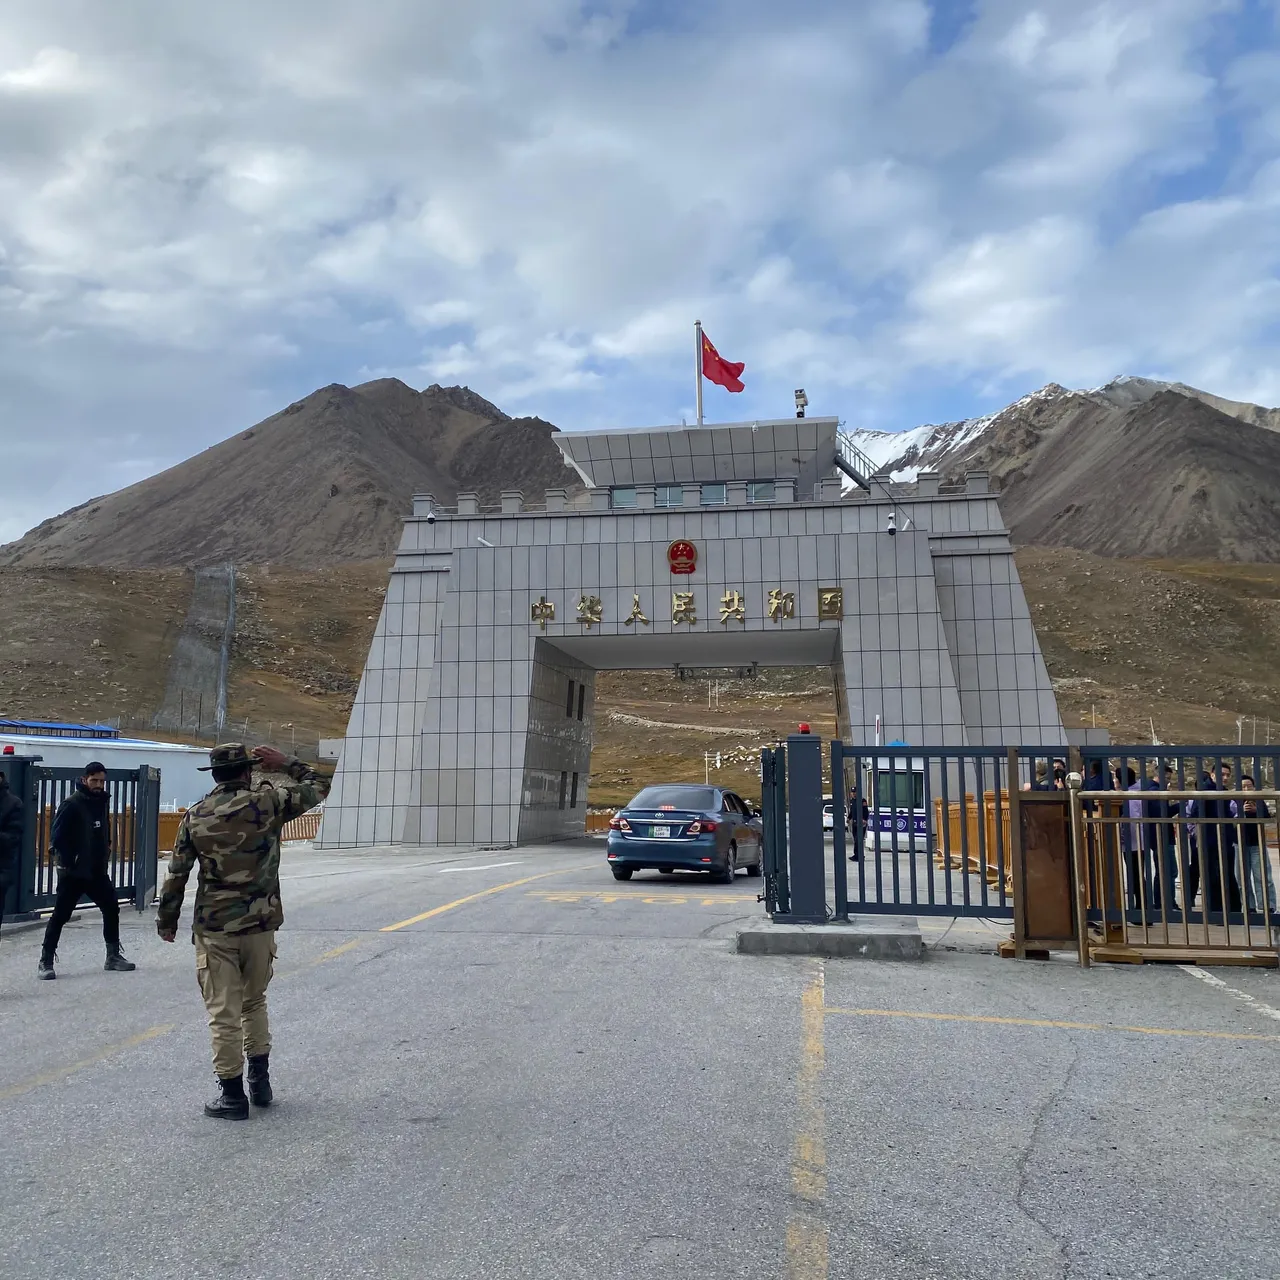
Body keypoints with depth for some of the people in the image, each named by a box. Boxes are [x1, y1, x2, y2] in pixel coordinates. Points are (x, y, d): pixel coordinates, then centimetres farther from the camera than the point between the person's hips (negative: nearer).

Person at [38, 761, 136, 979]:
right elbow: (57, 837, -17)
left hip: (97, 871, 7)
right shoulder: (72, 804, -15)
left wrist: (105, 851, 9)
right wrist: (68, 862, -16)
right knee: (60, 915, -1)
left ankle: (113, 957, 21)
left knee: (111, 909, 10)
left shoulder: (103, 801, 6)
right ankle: (46, 962, 11)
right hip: (73, 872, -7)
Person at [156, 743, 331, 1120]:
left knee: (224, 1012, 5)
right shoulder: (267, 803, -6)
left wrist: (166, 921, 13)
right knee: (255, 1003, 20)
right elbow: (319, 786, 5)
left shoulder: (195, 816, -2)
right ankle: (260, 1081, 26)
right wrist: (285, 763, 12)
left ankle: (232, 1096, 11)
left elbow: (176, 876, 2)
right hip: (260, 924, 1)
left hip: (214, 928, -1)